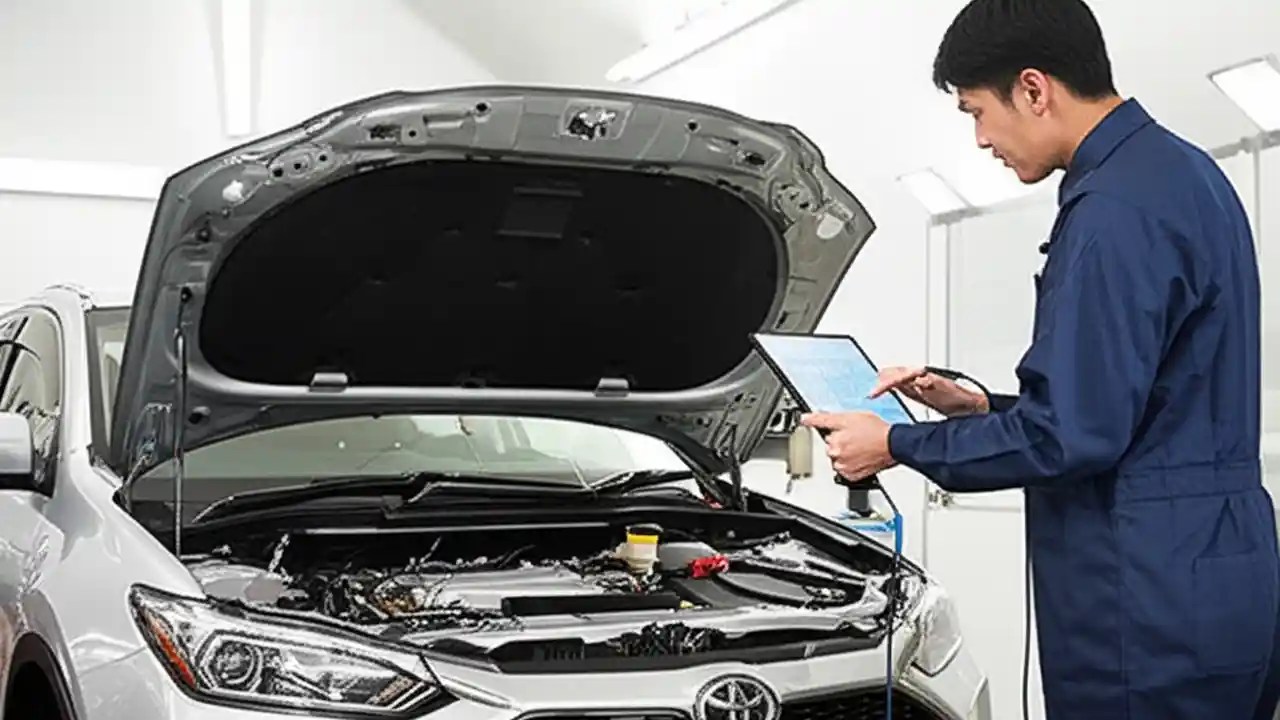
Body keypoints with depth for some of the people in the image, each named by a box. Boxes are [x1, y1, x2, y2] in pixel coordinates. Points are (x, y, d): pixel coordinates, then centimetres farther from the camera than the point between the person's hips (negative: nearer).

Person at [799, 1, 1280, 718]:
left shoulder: (1115, 209, -18)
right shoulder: (1186, 174, 14)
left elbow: (1072, 436, -21)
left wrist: (900, 444, -9)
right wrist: (981, 408, 15)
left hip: (1151, 604, -10)